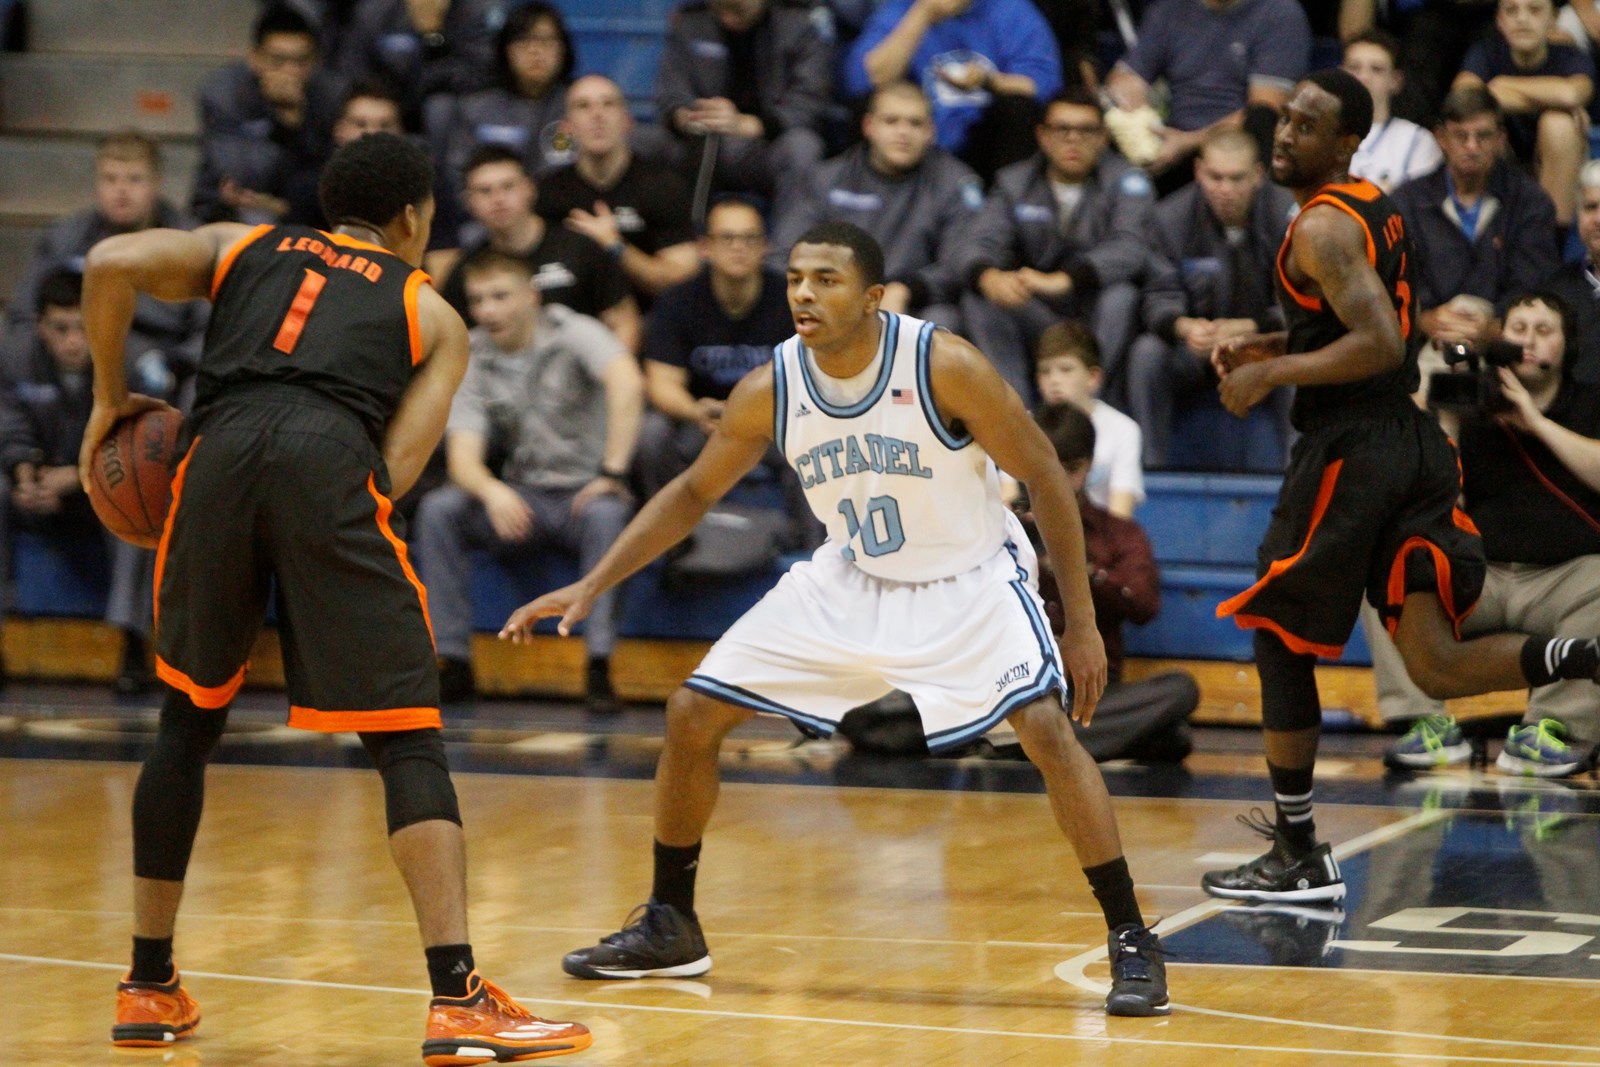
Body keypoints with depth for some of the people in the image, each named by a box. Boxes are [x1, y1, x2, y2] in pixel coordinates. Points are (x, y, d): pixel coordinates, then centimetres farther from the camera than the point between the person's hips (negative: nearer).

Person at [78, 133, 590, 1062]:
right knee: (407, 738, 1)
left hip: (220, 451, 2)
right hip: (332, 464, -2)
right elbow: (396, 466, 11)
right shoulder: (434, 315, 26)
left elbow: (113, 264, 12)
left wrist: (111, 398, 22)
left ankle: (151, 987, 25)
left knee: (189, 723, 20)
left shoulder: (244, 246, 31)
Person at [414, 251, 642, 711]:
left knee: (605, 515, -38)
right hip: (522, 498, 4)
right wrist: (492, 492, -33)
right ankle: (454, 662, -18)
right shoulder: (474, 360, 1)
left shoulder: (573, 333, -9)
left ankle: (600, 667, -34)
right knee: (438, 509, -22)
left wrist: (613, 473, -33)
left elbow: (627, 383, -28)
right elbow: (462, 457, -9)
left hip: (585, 492, -4)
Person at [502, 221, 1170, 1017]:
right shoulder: (770, 389, -14)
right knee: (691, 716, -1)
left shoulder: (945, 367, -25)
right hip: (850, 583, 4)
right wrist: (594, 585, -5)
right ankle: (668, 928, 17)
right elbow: (694, 492, 3)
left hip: (967, 579, -4)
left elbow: (1045, 478, -16)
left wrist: (1082, 624, -16)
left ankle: (1131, 942, -15)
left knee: (1047, 728, -26)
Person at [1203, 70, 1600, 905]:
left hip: (1350, 452, -9)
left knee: (1279, 645, 6)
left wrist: (1272, 374, -17)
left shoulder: (1322, 227, -13)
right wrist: (1275, 347, 21)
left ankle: (1299, 859, 10)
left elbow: (1380, 345, -24)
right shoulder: (1376, 208, 17)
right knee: (1438, 666, 3)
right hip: (1411, 445, 9)